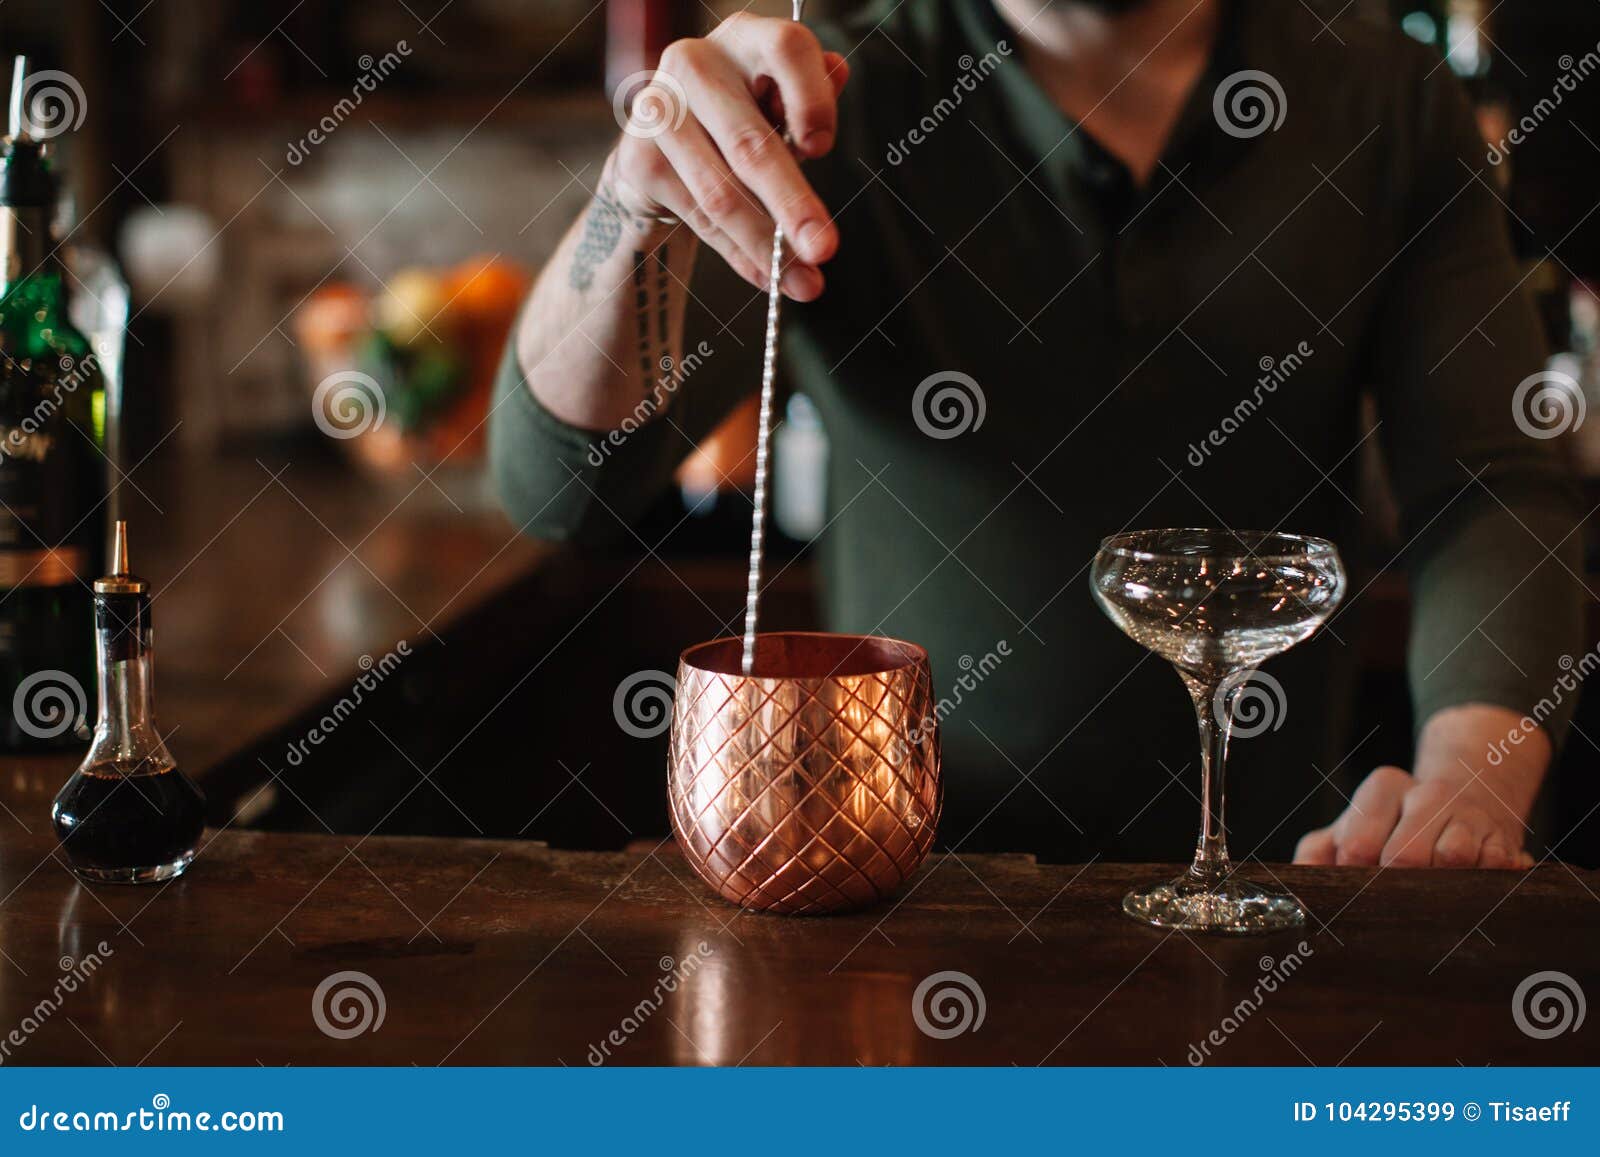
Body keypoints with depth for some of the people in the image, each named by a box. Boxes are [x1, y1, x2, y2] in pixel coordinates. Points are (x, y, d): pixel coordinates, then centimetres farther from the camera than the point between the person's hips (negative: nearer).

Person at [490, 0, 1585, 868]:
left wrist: (1472, 784, -20)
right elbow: (561, 477, -9)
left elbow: (1498, 487, -1)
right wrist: (643, 199, -28)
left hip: (1267, 875, 2)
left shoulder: (1391, 103, 6)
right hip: (914, 874, -1)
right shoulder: (837, 99, -1)